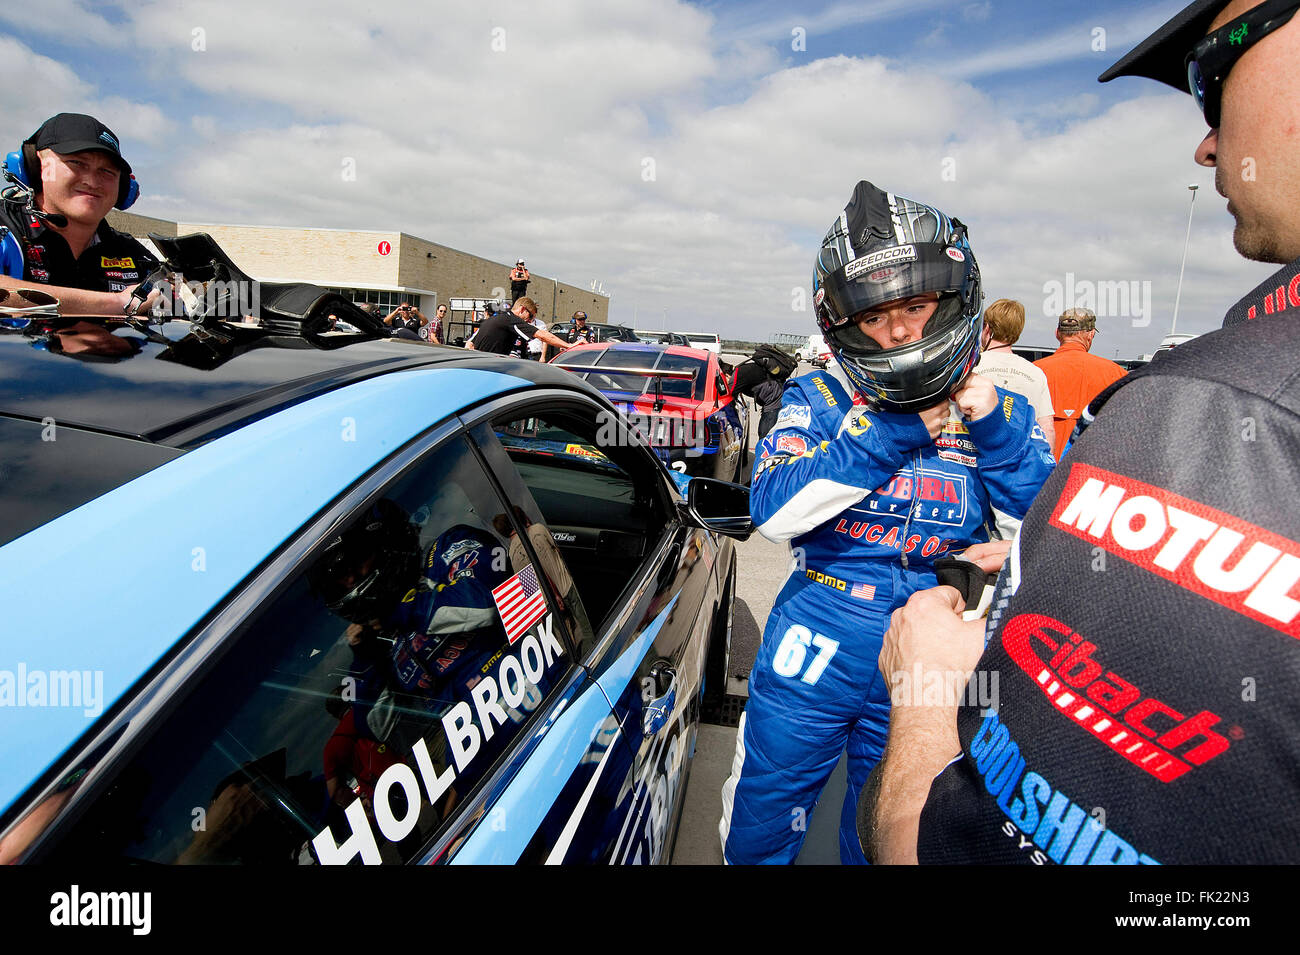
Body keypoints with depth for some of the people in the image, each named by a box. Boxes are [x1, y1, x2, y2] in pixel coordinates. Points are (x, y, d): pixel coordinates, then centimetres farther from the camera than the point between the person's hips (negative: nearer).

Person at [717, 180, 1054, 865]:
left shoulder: (1000, 415, -1)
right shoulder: (819, 400, -7)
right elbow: (774, 511, -22)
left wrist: (996, 434, -17)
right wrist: (893, 431, -23)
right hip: (816, 649, -1)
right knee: (760, 828, 15)